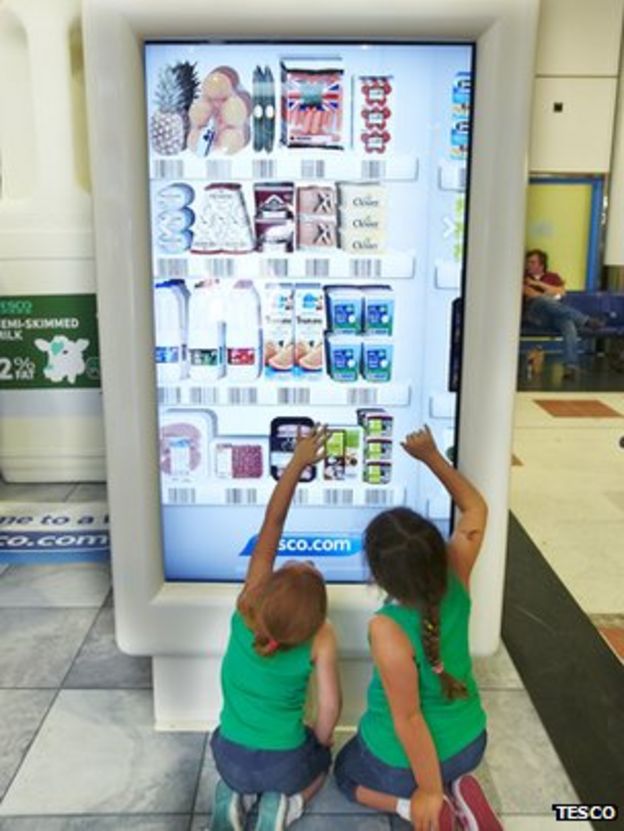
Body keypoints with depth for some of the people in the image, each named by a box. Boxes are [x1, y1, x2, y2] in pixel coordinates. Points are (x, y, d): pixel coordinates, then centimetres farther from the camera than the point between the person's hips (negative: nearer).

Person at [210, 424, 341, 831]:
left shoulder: (247, 604, -21)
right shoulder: (321, 639, -26)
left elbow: (272, 524, -18)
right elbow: (330, 705, -17)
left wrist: (297, 463, -15)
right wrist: (320, 740, 6)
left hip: (229, 756, 2)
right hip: (284, 763, -2)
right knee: (320, 758, 32)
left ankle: (233, 796, 8)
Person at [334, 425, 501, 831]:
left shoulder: (388, 629, -36)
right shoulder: (456, 577, -21)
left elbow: (407, 718, -28)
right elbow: (476, 508, -5)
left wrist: (428, 791, -14)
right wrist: (431, 456, -1)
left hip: (405, 760, -5)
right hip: (470, 743, 6)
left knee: (347, 774, 29)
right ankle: (460, 789, 8)